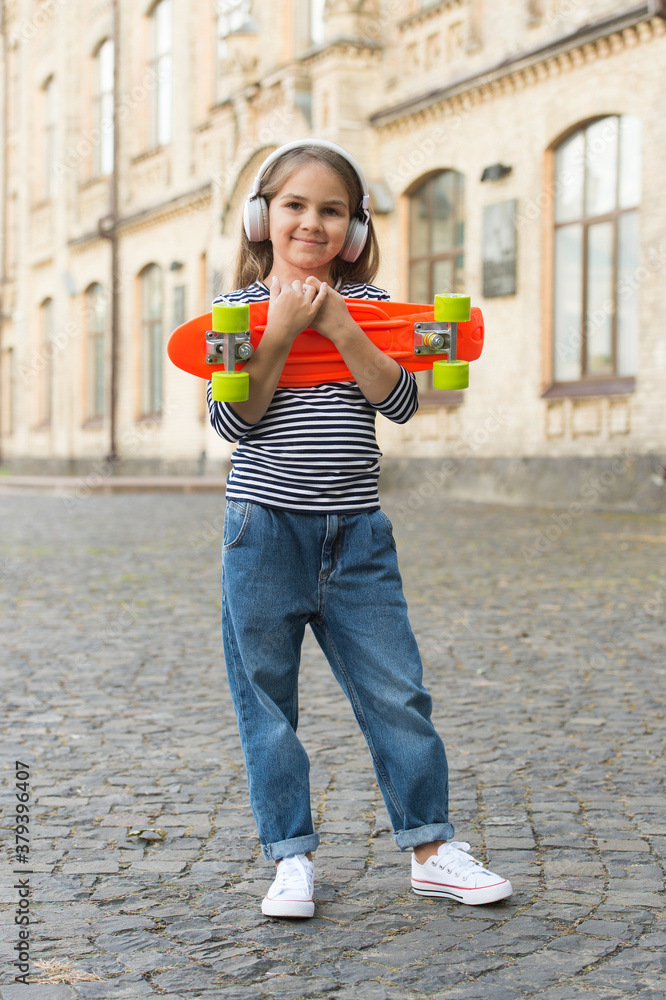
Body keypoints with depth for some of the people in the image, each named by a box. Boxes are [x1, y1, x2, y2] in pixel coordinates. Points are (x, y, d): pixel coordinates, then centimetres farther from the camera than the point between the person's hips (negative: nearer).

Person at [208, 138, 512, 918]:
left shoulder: (365, 305, 6)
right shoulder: (241, 308, 1)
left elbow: (399, 401, -7)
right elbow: (232, 421, -9)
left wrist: (339, 327, -16)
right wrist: (281, 332, -17)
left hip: (355, 533, 1)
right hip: (265, 527, -1)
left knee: (396, 692, 2)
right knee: (267, 699, 4)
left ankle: (430, 847, 15)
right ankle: (291, 858, 16)